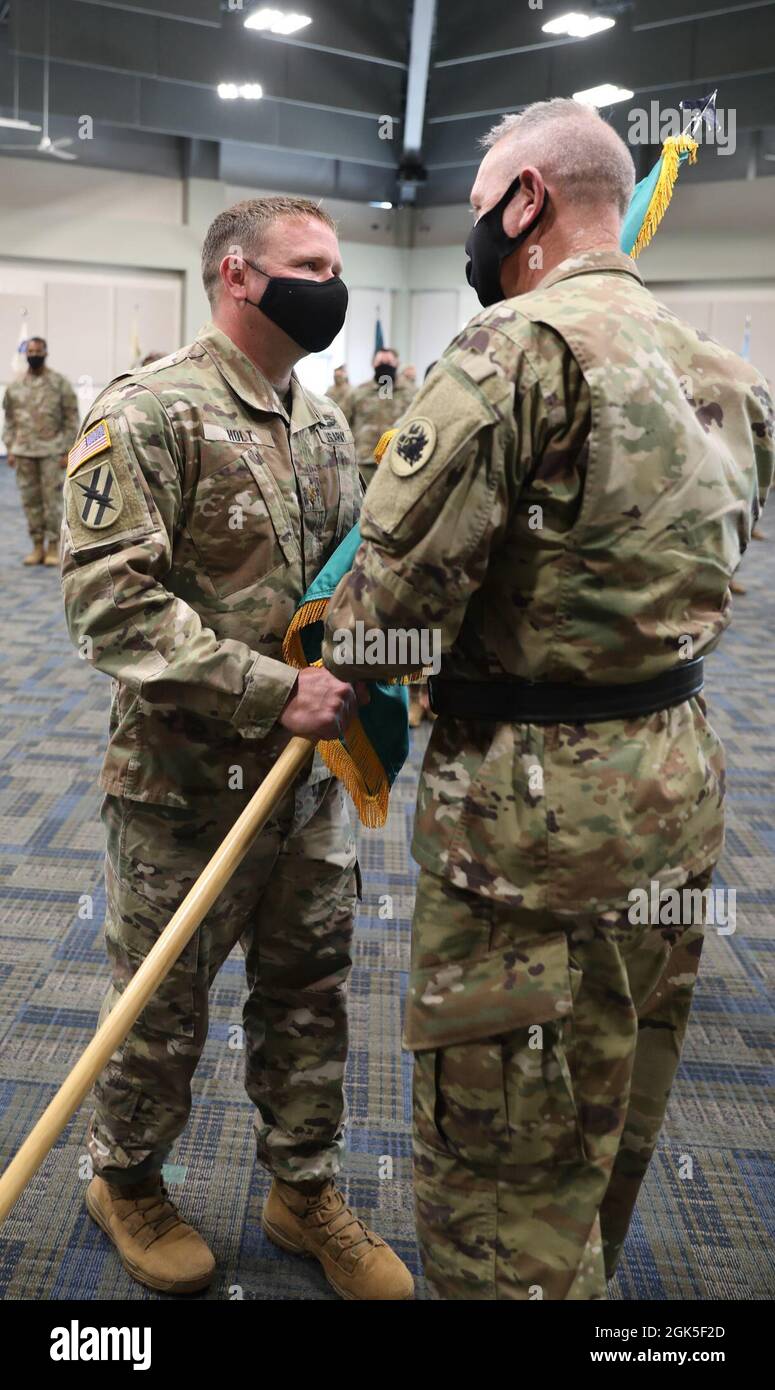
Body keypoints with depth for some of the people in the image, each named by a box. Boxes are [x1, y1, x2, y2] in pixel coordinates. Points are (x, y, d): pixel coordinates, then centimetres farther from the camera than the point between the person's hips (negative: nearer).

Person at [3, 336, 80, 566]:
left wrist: (67, 451, -7)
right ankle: (37, 546, 14)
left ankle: (53, 548, 4)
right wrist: (10, 450, 6)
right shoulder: (15, 386, 9)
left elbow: (71, 419, -2)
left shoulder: (60, 383, -1)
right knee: (30, 500, 6)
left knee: (52, 499, -3)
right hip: (23, 452, 4)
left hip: (51, 451, -4)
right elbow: (9, 420, 14)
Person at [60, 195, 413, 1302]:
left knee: (311, 989, 17)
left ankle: (307, 1192, 38)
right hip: (186, 782, -6)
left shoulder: (325, 419, 9)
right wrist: (274, 691, -27)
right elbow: (111, 600, -23)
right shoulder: (148, 413, -15)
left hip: (312, 773, 7)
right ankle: (127, 1184, 39)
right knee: (162, 1004, 12)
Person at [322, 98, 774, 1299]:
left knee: (497, 1155, 6)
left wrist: (340, 660, 3)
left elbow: (398, 579, -20)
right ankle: (582, 1276, 45)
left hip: (539, 800, -9)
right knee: (614, 1120, 24)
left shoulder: (522, 343, -16)